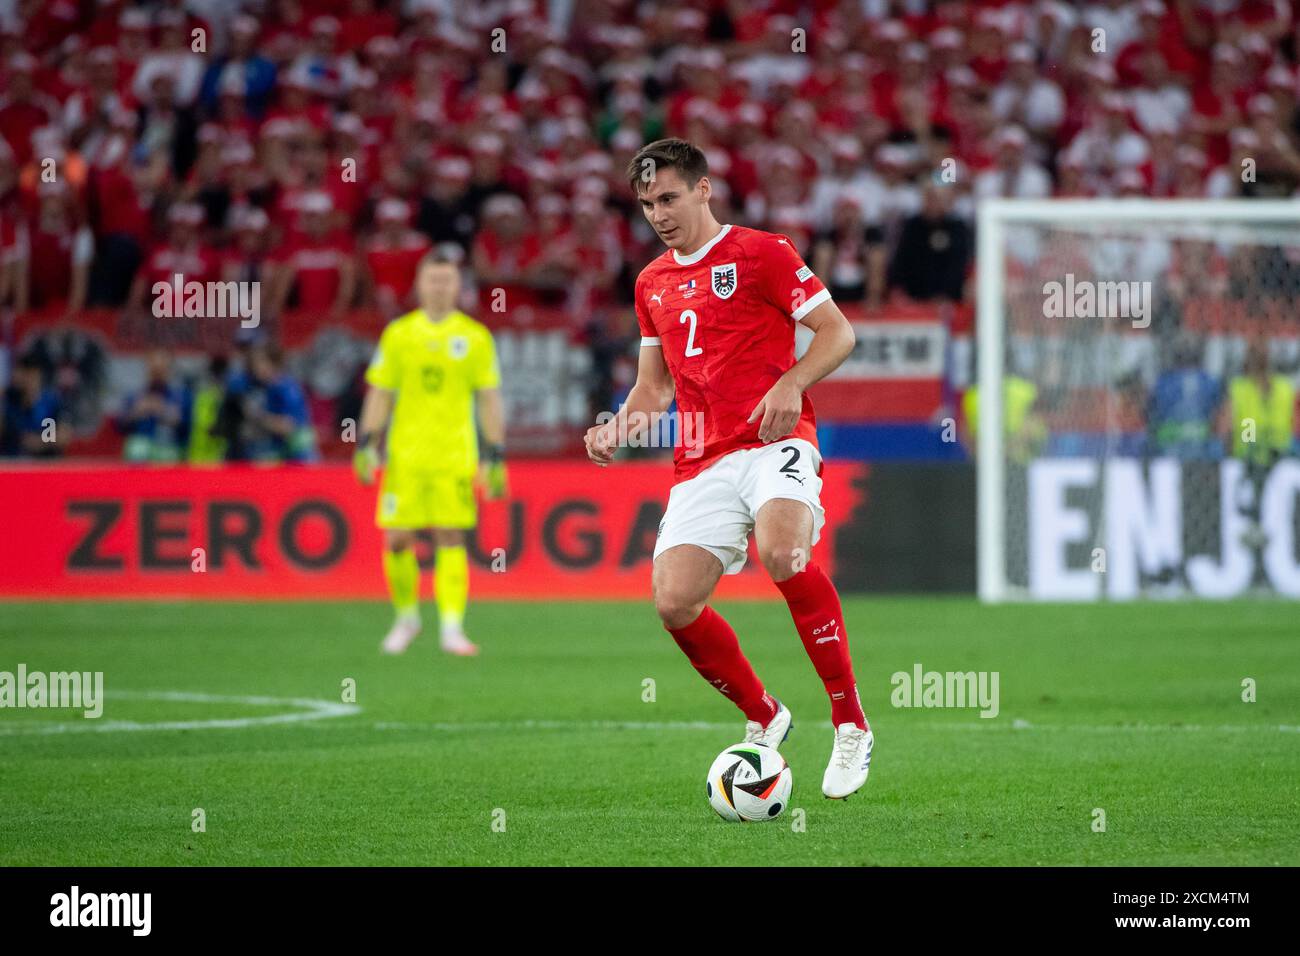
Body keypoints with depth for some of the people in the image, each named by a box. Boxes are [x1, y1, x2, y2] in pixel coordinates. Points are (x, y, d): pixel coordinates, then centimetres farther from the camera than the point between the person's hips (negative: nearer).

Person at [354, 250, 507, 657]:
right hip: (405, 454, 1)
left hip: (455, 455, -1)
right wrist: (366, 443, 1)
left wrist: (495, 456, 1)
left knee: (451, 539, -7)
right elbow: (379, 393, 10)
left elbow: (489, 399, 6)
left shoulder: (475, 337, 5)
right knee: (397, 539, -1)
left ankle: (452, 627, -7)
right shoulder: (398, 333, 7)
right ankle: (406, 616, 19)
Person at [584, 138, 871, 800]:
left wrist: (790, 384, -16)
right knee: (673, 601, -12)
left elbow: (838, 332, 1)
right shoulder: (651, 284, 20)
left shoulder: (761, 252, 2)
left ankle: (850, 725, -22)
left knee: (783, 554, -34)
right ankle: (763, 717, 13)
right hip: (701, 463, 6)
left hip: (774, 442, -6)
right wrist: (616, 429, 8)